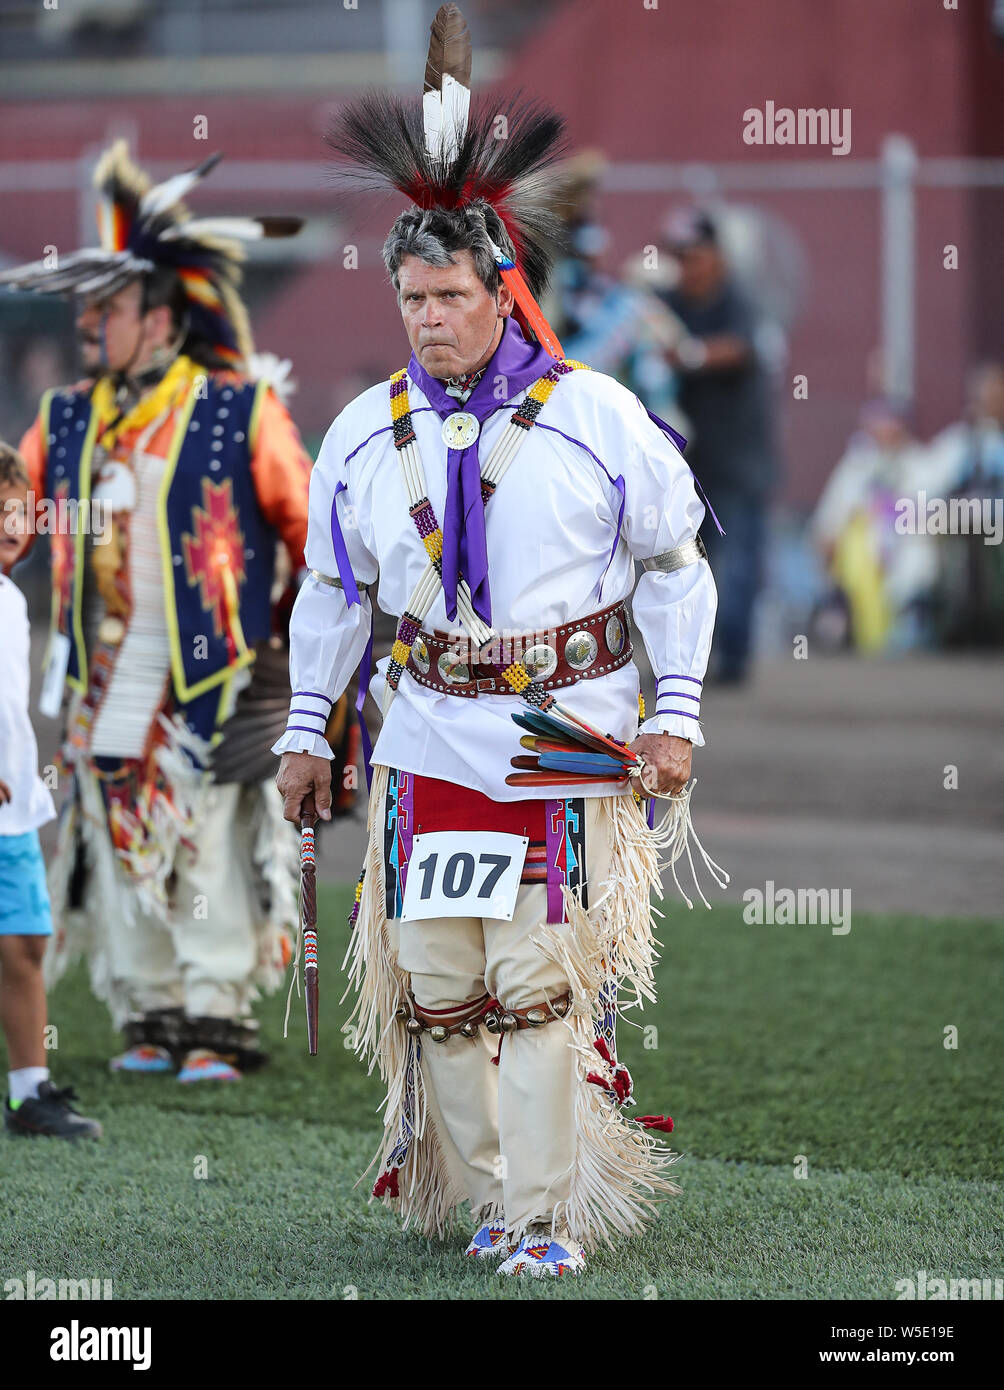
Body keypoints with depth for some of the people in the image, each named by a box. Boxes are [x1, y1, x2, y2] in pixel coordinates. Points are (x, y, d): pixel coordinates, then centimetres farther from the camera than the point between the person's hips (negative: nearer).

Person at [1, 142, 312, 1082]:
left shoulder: (239, 414, -4)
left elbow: (309, 521, 2)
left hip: (210, 678, -4)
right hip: (106, 679, 4)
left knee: (210, 850, -4)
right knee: (121, 848, 5)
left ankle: (216, 1021, 2)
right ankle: (150, 1019, 13)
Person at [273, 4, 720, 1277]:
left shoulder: (595, 417, -4)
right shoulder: (367, 433, 5)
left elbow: (676, 564, 4)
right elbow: (332, 588, 17)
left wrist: (676, 716, -1)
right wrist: (306, 731, 16)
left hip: (571, 744, -3)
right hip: (429, 746, 3)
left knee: (544, 982, -7)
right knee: (437, 981, 1)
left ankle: (548, 1212, 1)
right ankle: (486, 1190, 16)